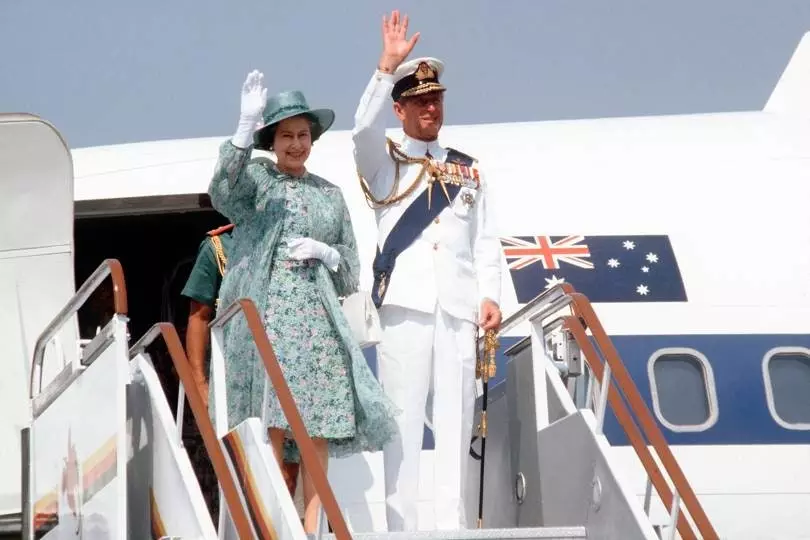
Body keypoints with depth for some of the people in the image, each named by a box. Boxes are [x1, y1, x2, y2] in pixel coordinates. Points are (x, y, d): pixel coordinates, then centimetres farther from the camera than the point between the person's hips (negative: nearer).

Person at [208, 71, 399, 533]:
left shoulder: (330, 193, 19)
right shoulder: (255, 176, 10)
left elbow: (352, 267, 19)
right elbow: (223, 192, -15)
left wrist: (324, 252, -2)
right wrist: (247, 124, -23)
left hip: (318, 319, 3)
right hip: (267, 317, -3)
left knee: (319, 428, -2)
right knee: (271, 426, -10)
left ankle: (312, 529, 2)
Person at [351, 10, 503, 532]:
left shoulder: (468, 169, 19)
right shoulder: (384, 161, 9)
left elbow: (486, 239, 16)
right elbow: (364, 128, -13)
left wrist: (490, 295, 3)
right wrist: (388, 66, -21)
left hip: (459, 307, 3)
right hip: (406, 304, -3)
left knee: (457, 417, 1)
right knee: (402, 416, -6)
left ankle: (453, 524, 5)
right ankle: (401, 525, -4)